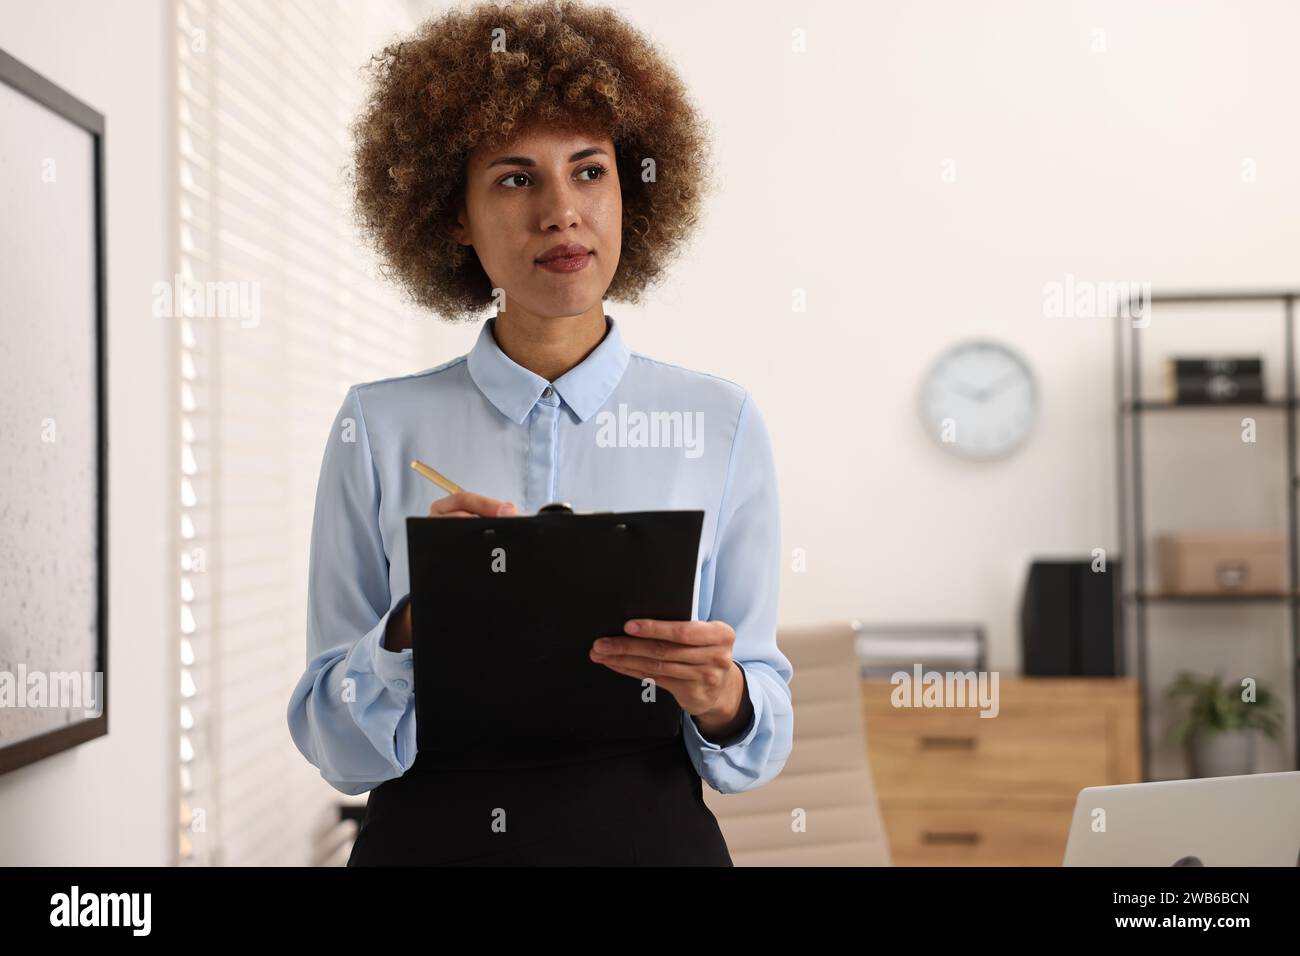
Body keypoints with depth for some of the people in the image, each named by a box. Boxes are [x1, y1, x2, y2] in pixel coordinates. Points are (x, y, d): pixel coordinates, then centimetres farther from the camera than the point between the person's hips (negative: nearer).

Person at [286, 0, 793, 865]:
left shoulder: (722, 426, -5)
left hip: (649, 832, 0)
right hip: (428, 835, 0)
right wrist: (414, 621, -21)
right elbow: (334, 745, -5)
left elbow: (764, 741, -2)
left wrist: (721, 697, -22)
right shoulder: (379, 428, -5)